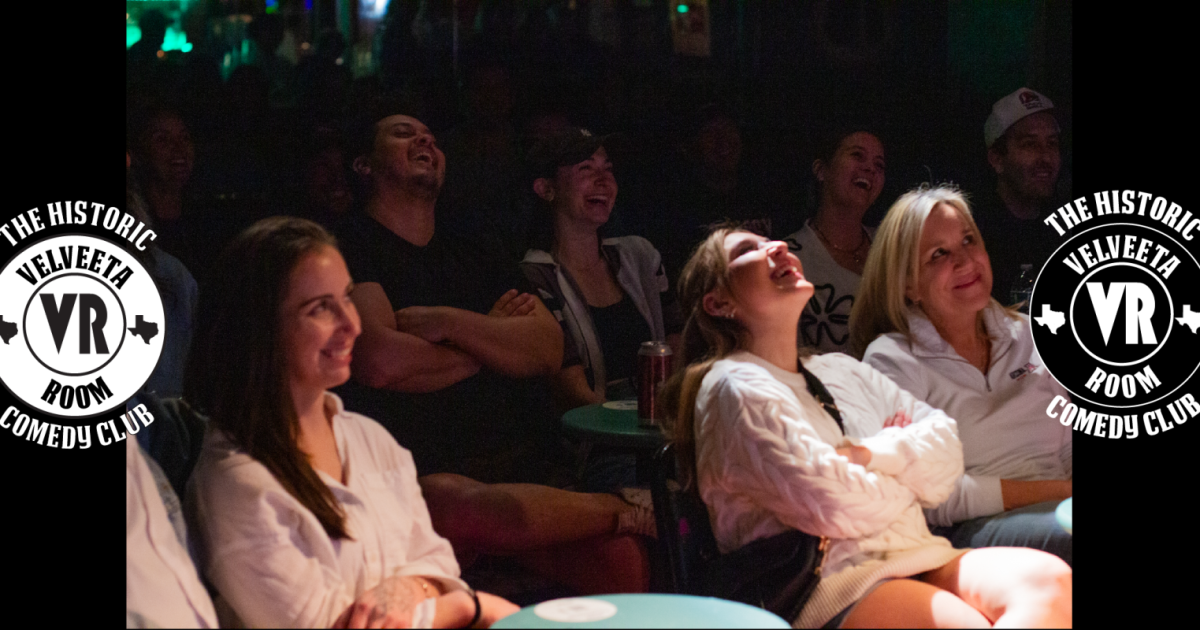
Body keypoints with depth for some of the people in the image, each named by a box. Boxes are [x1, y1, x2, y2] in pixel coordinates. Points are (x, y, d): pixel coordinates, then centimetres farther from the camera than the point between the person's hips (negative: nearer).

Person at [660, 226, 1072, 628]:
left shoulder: (844, 371, 24)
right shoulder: (736, 389, -3)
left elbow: (946, 446, 14)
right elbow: (834, 506, -13)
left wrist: (874, 454, -5)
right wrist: (908, 470, 7)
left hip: (919, 560, 8)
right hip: (832, 585, -7)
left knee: (1051, 579, -21)